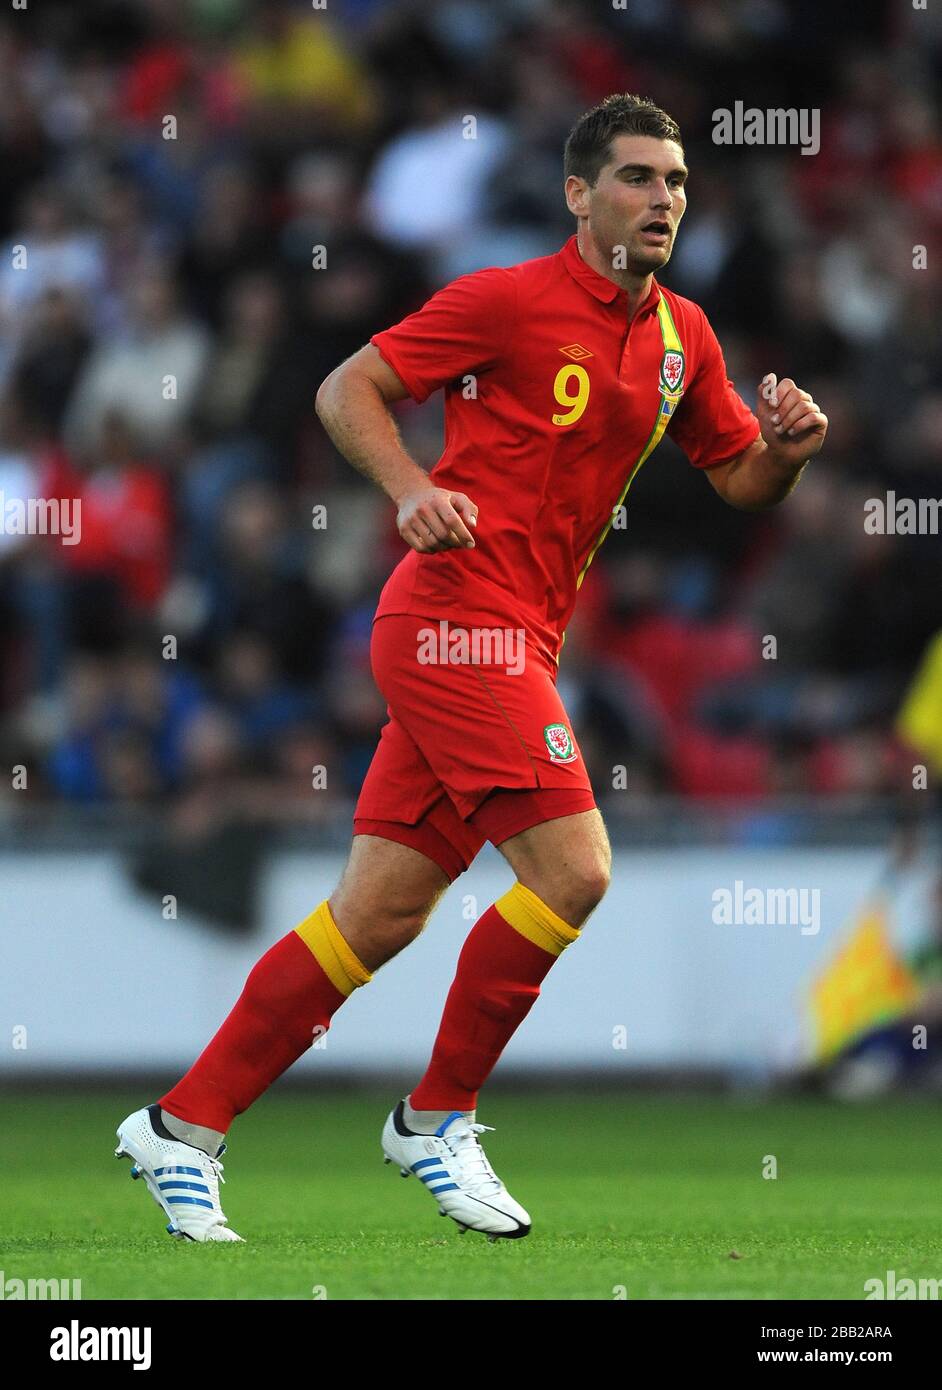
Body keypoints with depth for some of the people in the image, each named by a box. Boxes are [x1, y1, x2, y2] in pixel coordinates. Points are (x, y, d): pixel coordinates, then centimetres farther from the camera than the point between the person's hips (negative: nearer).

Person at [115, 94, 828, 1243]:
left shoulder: (681, 336, 14)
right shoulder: (510, 300, -7)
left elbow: (742, 482, 21)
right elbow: (347, 388, -5)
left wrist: (787, 445, -1)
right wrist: (412, 490, -21)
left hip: (516, 645, 8)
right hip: (461, 617, -8)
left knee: (381, 911, 5)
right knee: (571, 868, -16)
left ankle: (182, 1125, 11)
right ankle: (437, 1117, -1)